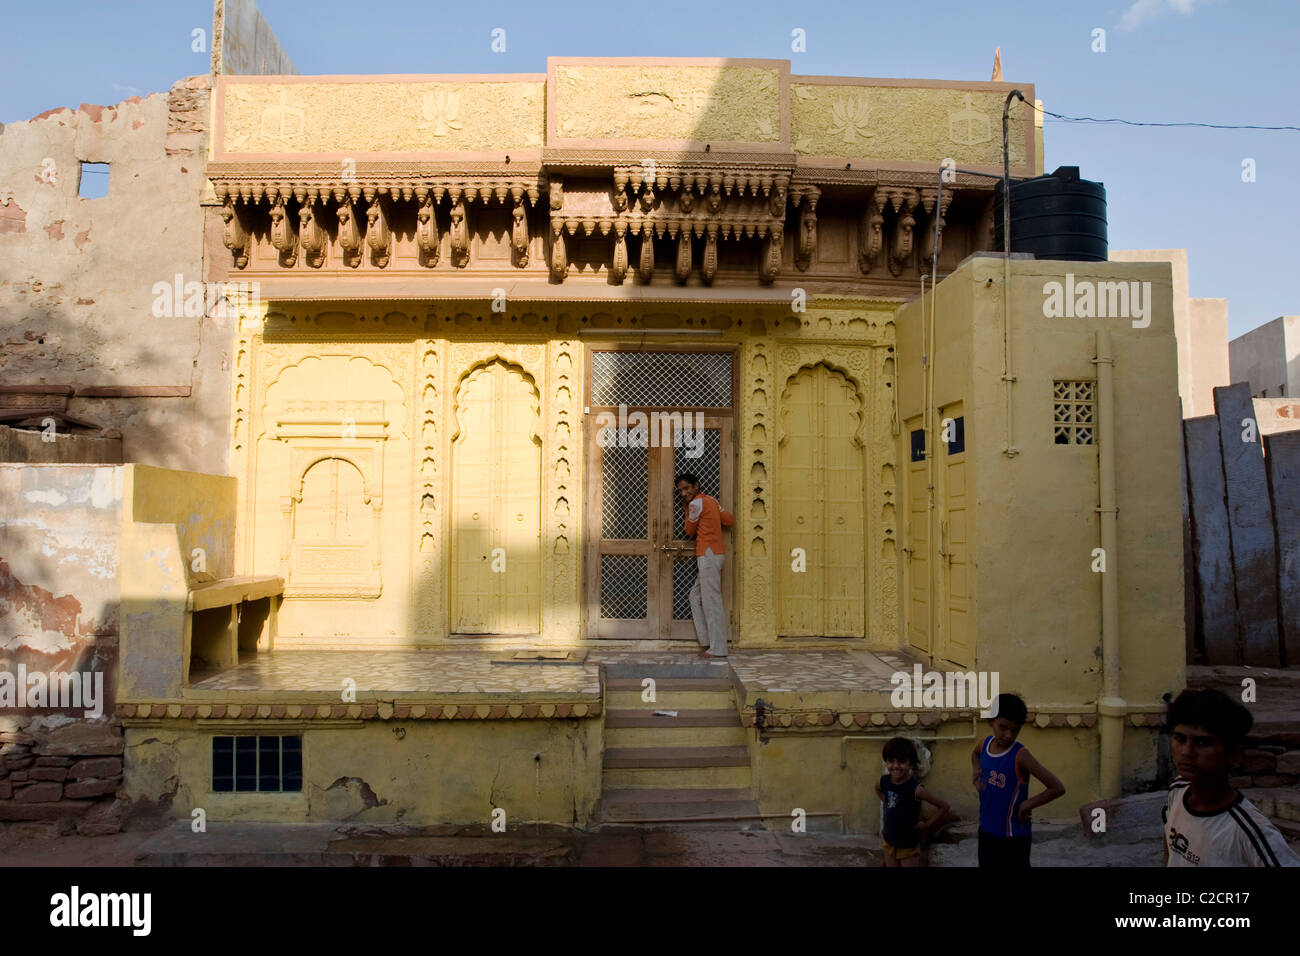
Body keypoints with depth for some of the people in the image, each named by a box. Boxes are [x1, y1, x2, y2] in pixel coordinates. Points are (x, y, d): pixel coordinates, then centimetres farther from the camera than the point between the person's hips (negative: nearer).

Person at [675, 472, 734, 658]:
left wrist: (687, 509, 12)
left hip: (708, 555, -10)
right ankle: (707, 642, 14)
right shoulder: (711, 499, 15)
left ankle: (718, 649, -6)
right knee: (696, 597, 14)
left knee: (711, 600, -8)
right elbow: (730, 520, 12)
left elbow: (690, 532, 0)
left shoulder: (696, 503, -10)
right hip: (715, 553, 10)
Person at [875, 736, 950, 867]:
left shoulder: (915, 788, -26)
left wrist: (926, 825, -13)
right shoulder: (883, 782, -9)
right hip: (888, 841, 5)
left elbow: (944, 806, -23)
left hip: (909, 845, -5)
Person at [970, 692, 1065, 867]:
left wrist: (1027, 804, -18)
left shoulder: (1020, 755, -23)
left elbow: (1057, 788, -24)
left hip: (1014, 835, -6)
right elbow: (975, 753, 22)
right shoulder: (986, 743, -5)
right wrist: (977, 774, 5)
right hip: (986, 830, 6)